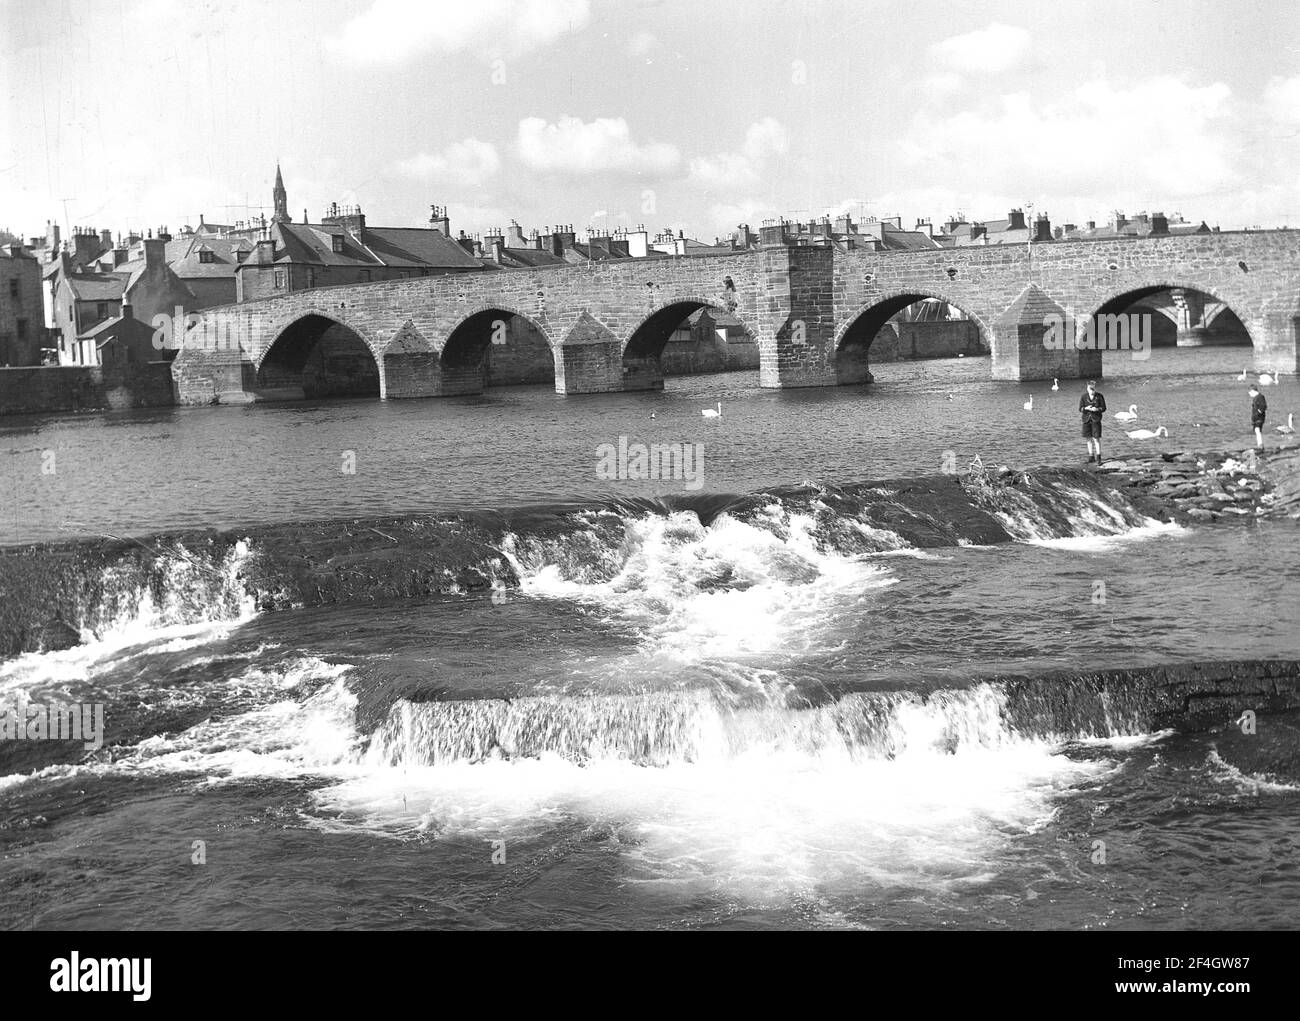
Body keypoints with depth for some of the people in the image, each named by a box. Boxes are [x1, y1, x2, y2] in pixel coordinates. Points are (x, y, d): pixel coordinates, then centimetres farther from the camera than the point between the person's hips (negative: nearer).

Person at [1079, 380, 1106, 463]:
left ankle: (1098, 457, -1)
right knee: (1089, 439, 9)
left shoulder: (1099, 396, -3)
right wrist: (1086, 408, -19)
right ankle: (1091, 457, 19)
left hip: (1096, 419, -3)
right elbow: (1080, 409, 2)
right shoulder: (1084, 397, 2)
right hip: (1086, 419, 3)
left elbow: (1104, 408, 0)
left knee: (1096, 438, -7)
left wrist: (1097, 409, -20)